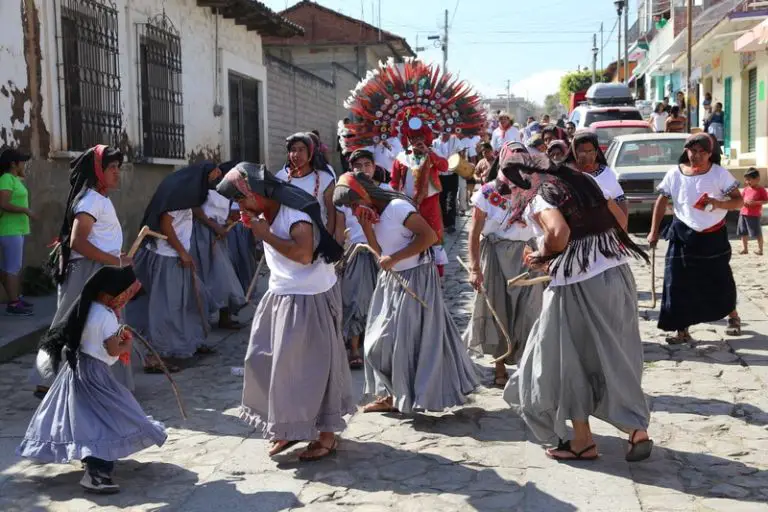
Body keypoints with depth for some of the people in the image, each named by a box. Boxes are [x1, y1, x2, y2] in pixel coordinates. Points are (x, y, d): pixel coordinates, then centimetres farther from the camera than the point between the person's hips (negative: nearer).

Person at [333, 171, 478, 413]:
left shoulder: (397, 207, -19)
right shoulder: (373, 213, 7)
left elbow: (430, 236, -24)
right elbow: (381, 251, 5)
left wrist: (394, 258, -22)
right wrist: (365, 226, -8)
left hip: (415, 278, -9)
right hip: (391, 280, 9)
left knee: (408, 338, -3)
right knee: (383, 339, 10)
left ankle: (422, 394, 10)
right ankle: (392, 395, 19)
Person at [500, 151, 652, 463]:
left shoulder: (536, 196, -5)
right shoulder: (579, 178, 16)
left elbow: (558, 233, -24)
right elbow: (619, 219, 18)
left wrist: (542, 257, -3)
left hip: (578, 282, -7)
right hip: (617, 270, 7)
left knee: (569, 358, 9)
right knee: (615, 356, 14)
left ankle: (583, 441, 17)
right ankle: (637, 429, 8)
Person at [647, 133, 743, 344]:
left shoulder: (719, 173, -7)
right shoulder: (675, 174, -3)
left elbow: (739, 200, -6)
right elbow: (662, 202, 5)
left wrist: (719, 203, -26)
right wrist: (654, 231, 3)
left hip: (713, 236, -1)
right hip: (683, 235, 1)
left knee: (720, 279, 11)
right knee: (678, 283, -5)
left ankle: (733, 316, 38)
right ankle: (682, 330, 3)